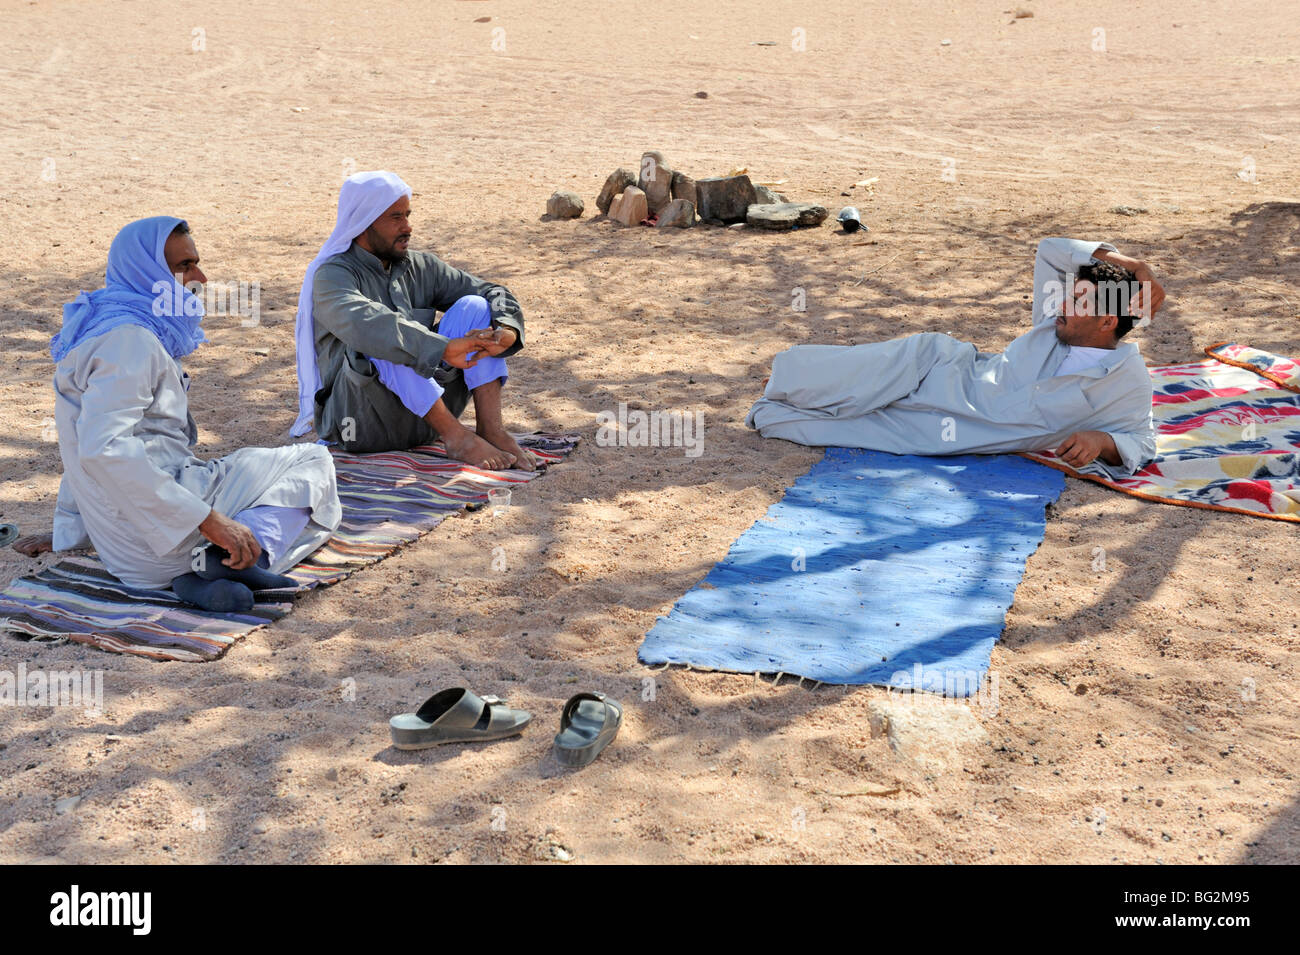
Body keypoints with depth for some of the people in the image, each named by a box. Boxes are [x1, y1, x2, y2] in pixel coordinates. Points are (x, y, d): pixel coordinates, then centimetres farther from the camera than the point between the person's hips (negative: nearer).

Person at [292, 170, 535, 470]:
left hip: (423, 417, 6)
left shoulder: (420, 267, 11)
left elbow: (494, 294, 7)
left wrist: (506, 331, -18)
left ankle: (491, 429, -19)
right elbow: (364, 324, -30)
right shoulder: (333, 275, -8)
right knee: (381, 345, -35)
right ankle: (456, 437, -28)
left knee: (474, 306, -8)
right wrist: (444, 348, -40)